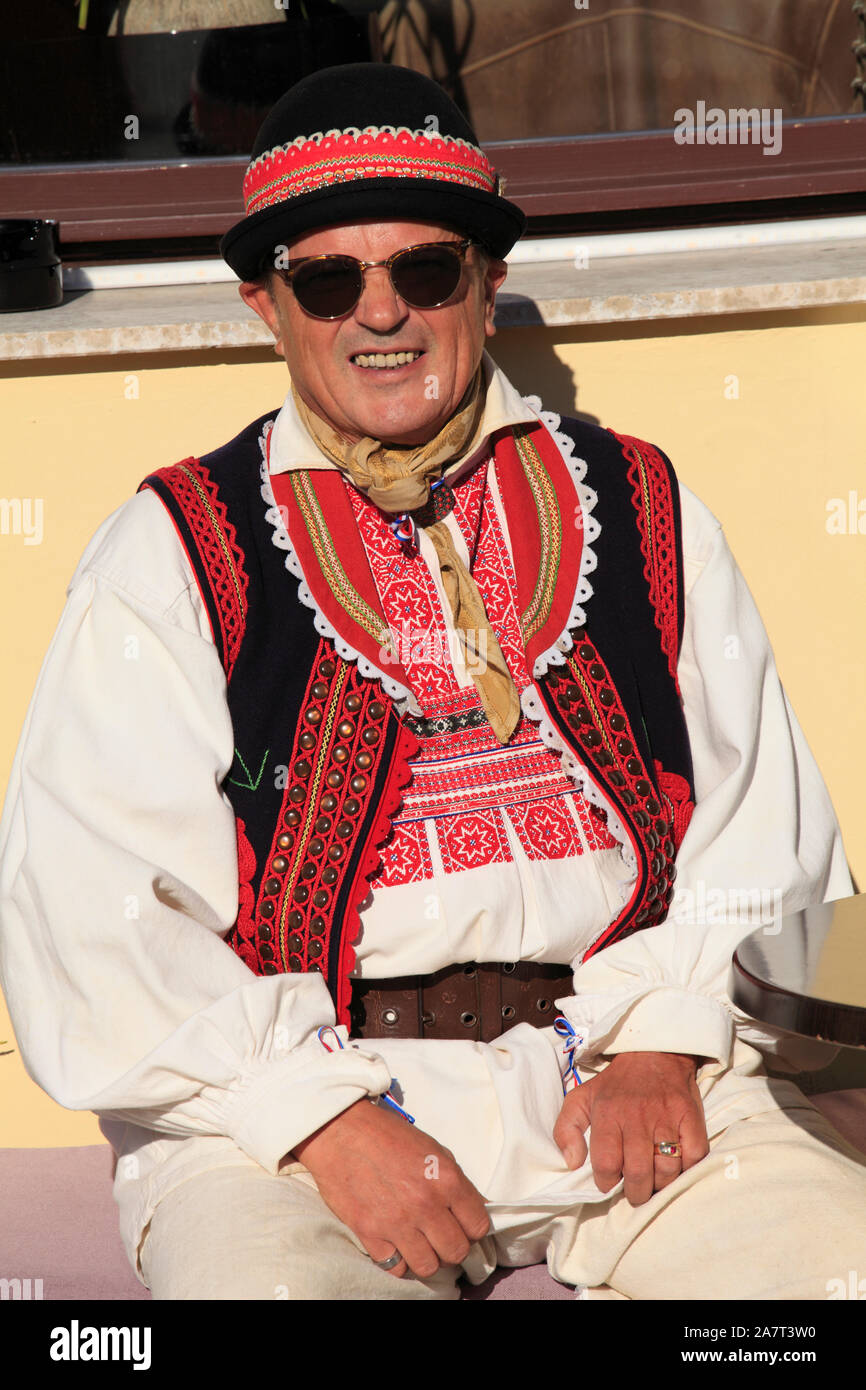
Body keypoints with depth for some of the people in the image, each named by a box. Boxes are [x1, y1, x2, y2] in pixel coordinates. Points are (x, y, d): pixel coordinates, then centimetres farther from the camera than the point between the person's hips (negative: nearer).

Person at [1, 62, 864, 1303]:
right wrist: (322, 1118, -13)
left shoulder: (644, 513, 14)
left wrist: (668, 1043, -6)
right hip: (288, 1094, -2)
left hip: (632, 1073, 2)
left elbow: (763, 828, 11)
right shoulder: (172, 558, 6)